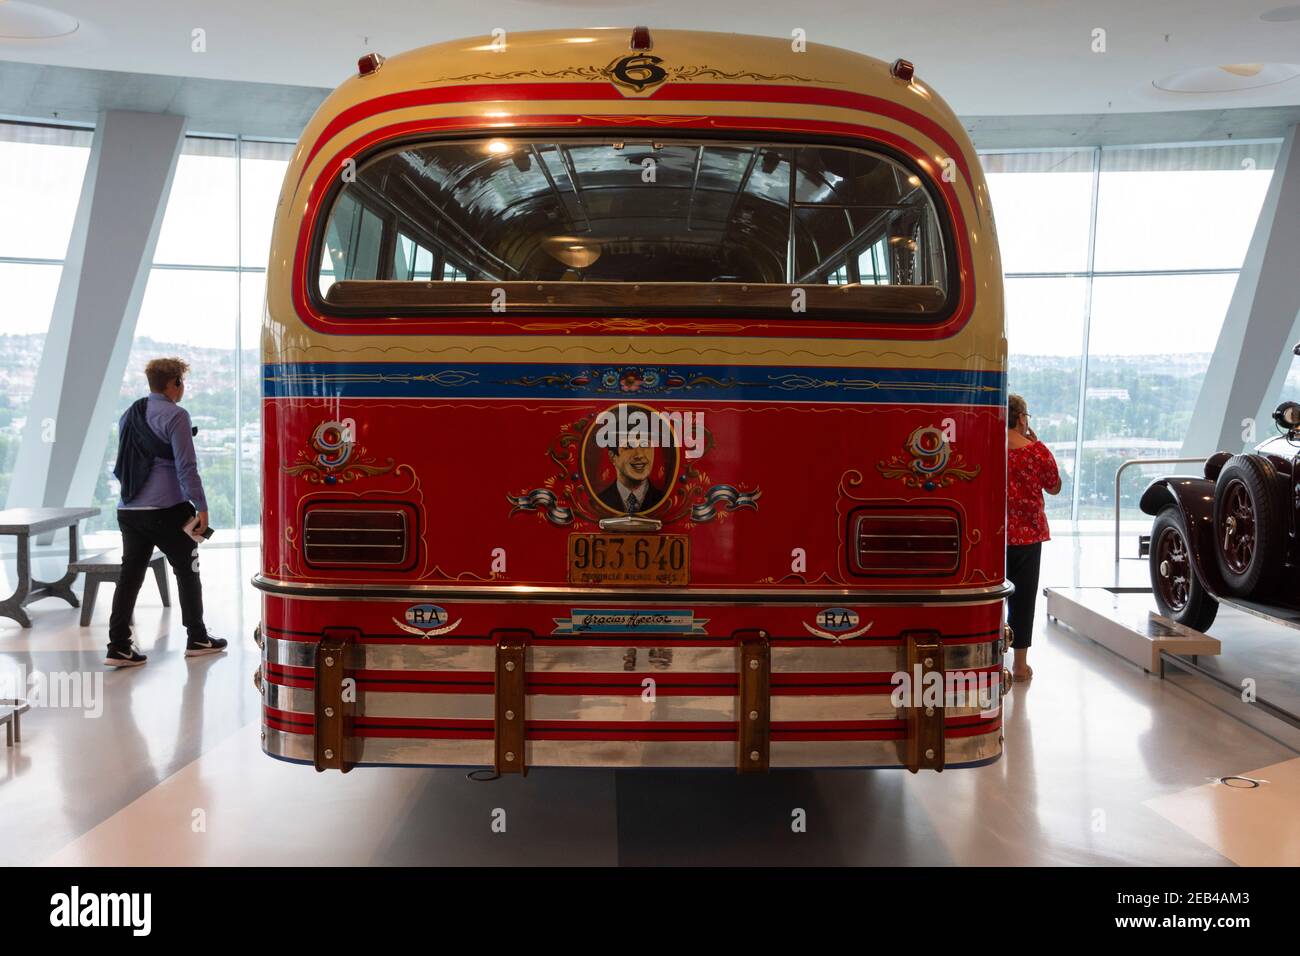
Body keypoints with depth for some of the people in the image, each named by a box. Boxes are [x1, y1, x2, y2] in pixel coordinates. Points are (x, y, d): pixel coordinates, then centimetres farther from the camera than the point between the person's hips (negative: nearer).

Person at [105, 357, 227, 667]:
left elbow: (121, 464, 21)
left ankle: (119, 645, 1)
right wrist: (201, 507, -12)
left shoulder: (129, 415, 14)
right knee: (187, 571, 9)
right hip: (167, 510, -6)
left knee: (130, 575, 5)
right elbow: (186, 467, -15)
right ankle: (197, 638, 17)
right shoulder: (175, 415, -10)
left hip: (128, 510, 6)